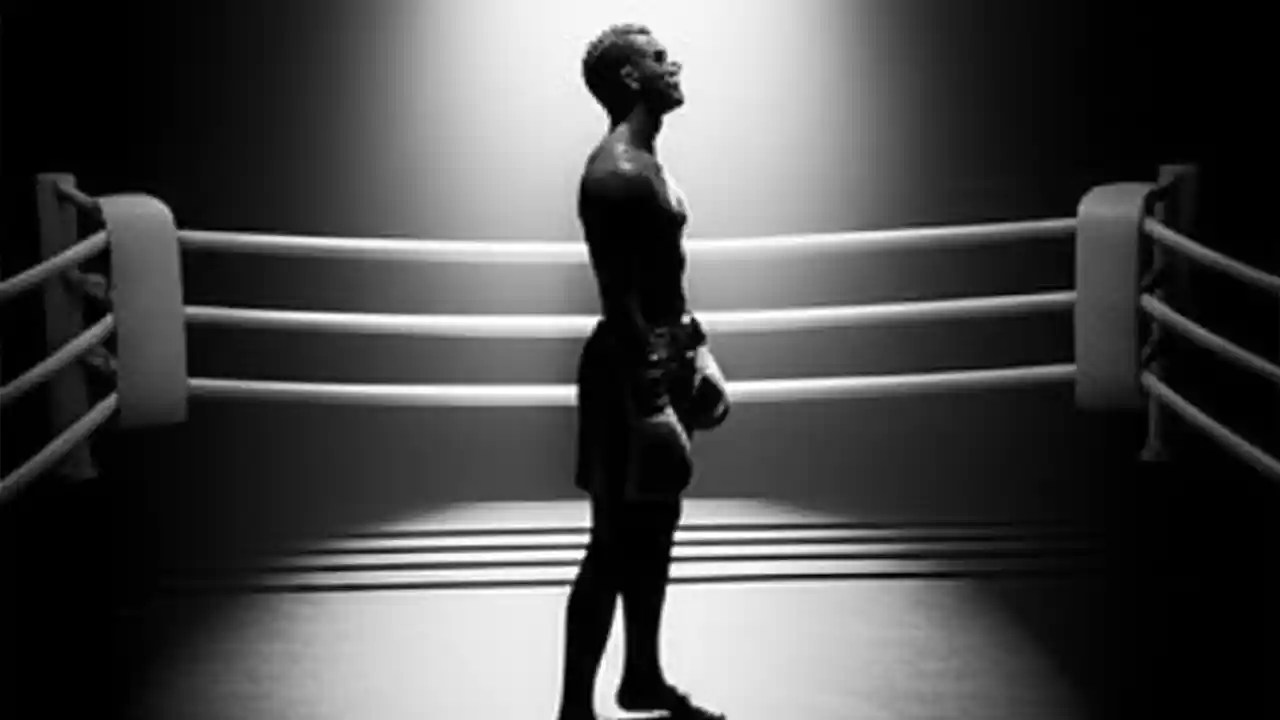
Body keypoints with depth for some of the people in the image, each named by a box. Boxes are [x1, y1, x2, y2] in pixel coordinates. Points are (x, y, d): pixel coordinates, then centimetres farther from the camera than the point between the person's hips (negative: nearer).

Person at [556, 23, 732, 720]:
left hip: (660, 357, 10)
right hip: (629, 369, -10)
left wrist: (693, 344, 22)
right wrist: (650, 397, -24)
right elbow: (618, 300, -23)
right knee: (615, 545, -5)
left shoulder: (643, 161, 12)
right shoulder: (614, 174, -20)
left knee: (654, 532, 18)